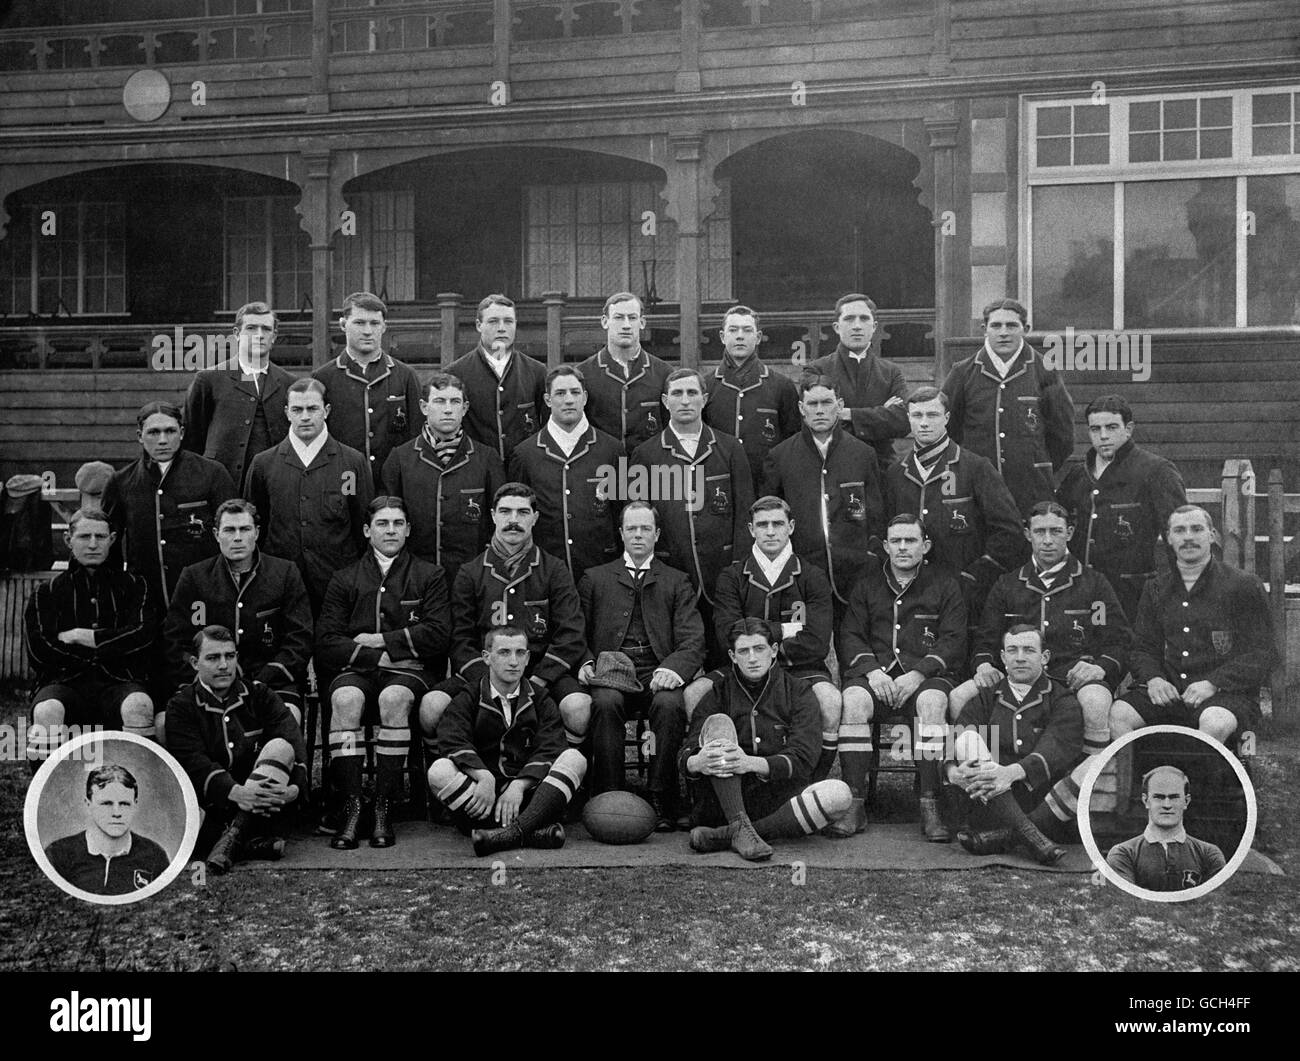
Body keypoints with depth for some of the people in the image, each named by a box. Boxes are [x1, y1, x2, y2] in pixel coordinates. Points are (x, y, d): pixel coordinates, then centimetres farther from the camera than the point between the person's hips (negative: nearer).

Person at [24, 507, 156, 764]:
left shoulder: (132, 585, 16)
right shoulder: (48, 592, 15)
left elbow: (143, 636, 0)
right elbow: (39, 650, 1)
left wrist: (81, 637, -2)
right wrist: (109, 646, 0)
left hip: (120, 681, 0)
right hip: (65, 681, 1)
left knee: (138, 706, -35)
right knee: (46, 711, -33)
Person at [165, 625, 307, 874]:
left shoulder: (259, 694, 9)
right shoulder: (182, 705, 5)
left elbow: (293, 741, -6)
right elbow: (193, 761, -12)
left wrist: (295, 787, -28)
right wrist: (235, 792, -31)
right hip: (212, 802, -1)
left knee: (280, 747, -26)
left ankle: (232, 837, -32)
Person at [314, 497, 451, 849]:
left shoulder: (430, 576, 14)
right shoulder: (344, 580, 16)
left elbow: (437, 635, 0)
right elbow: (326, 644, 4)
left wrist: (381, 641, -2)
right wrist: (375, 657, -9)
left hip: (410, 669, -1)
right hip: (355, 668, 1)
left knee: (394, 698, -35)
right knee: (345, 698, -33)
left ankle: (384, 809, -30)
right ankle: (351, 809, -31)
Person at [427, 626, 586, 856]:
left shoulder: (541, 701, 13)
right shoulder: (467, 700, 10)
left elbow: (549, 749, -3)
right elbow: (453, 742, -10)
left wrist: (518, 786, -21)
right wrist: (484, 777, -29)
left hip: (528, 795, 1)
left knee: (574, 758, -21)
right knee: (439, 771, -29)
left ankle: (514, 831, -42)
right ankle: (535, 831, -41)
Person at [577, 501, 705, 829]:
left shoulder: (677, 582, 18)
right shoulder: (594, 578, 21)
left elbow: (692, 641, 5)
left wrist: (673, 669, -16)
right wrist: (585, 664, -8)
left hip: (656, 676, 0)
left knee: (669, 704, -33)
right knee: (605, 702, -34)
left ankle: (661, 801, -24)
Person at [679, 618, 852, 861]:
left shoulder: (797, 691, 6)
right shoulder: (718, 689, 7)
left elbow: (802, 759, -9)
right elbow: (686, 756, -4)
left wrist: (751, 763, -28)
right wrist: (697, 762, -31)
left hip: (780, 799, 1)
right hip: (725, 802, 0)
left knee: (838, 793, -28)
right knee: (718, 723, -19)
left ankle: (724, 836, -31)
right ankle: (740, 828, -34)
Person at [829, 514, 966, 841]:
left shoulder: (943, 583, 11)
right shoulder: (868, 582, 17)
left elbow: (953, 640, 2)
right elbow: (851, 635, 10)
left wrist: (918, 674, -14)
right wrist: (872, 670, -10)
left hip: (926, 672, -1)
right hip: (875, 670, 1)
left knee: (932, 701, -36)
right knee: (853, 701, -31)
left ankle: (929, 806, -32)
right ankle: (855, 804, -28)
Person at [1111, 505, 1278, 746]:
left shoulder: (1244, 586, 4)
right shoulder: (1156, 589, 17)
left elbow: (1263, 653, -1)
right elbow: (1142, 647, 19)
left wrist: (1213, 683, -14)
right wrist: (1153, 678, -5)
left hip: (1227, 692, -3)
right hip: (1167, 690, 4)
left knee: (1215, 724, -37)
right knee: (1118, 715, -24)